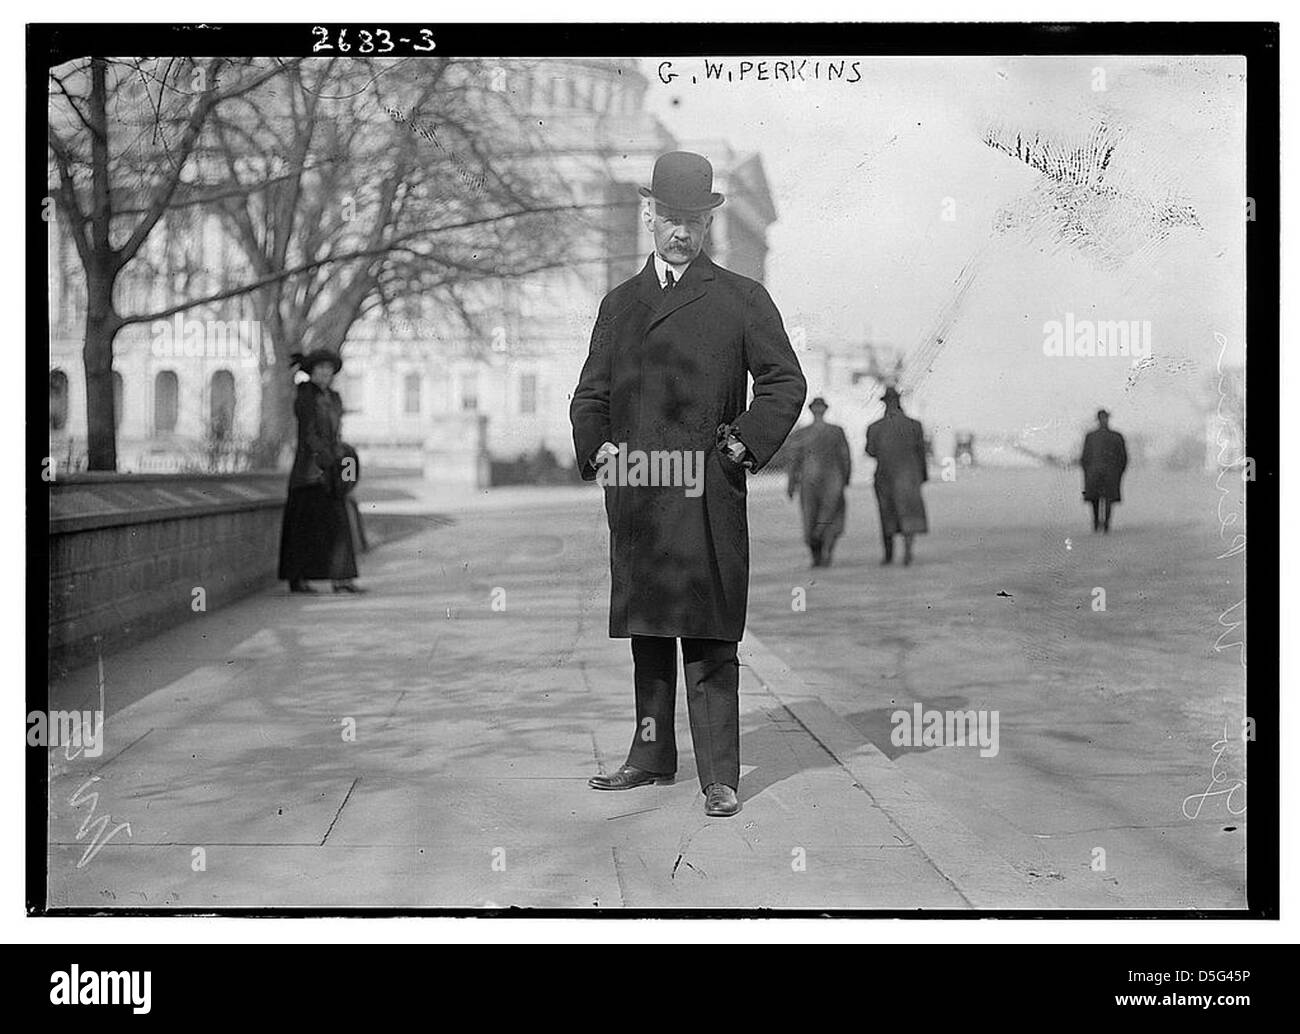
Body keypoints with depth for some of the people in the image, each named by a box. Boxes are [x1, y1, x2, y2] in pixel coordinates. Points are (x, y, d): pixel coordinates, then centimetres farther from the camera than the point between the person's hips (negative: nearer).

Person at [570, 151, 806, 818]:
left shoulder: (741, 299, 7)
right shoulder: (619, 304, 19)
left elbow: (785, 382, 5)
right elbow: (590, 394, 20)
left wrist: (744, 444, -7)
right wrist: (598, 448, 3)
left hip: (708, 496, -4)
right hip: (633, 497, 4)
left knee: (709, 638, -5)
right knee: (646, 635, 10)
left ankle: (718, 776, -2)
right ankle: (652, 757, 21)